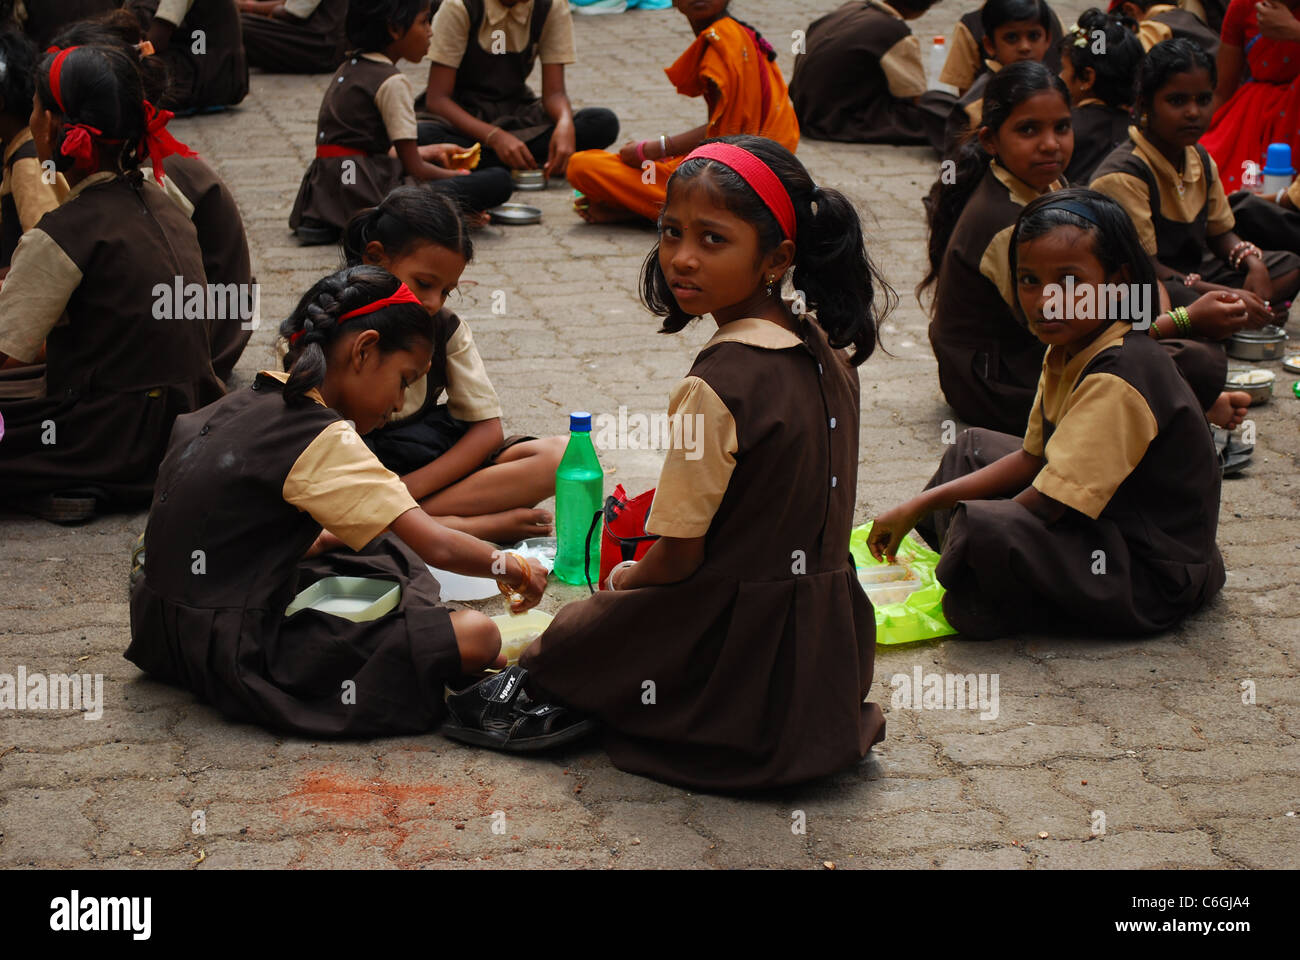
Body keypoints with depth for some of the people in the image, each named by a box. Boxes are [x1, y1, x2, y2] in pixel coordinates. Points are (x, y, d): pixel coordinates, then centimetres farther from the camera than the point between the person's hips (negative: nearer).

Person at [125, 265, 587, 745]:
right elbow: (436, 547, -19)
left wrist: (330, 537, 19)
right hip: (238, 661, -10)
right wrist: (510, 567, -2)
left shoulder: (240, 405, 10)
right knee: (474, 635, -18)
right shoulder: (321, 440, -16)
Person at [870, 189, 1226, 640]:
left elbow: (1046, 505, -29)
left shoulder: (1118, 380, -28)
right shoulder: (1068, 350, 3)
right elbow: (1032, 459, 12)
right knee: (973, 448, 22)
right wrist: (919, 506, 9)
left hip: (1153, 575, -10)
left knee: (984, 528, -32)